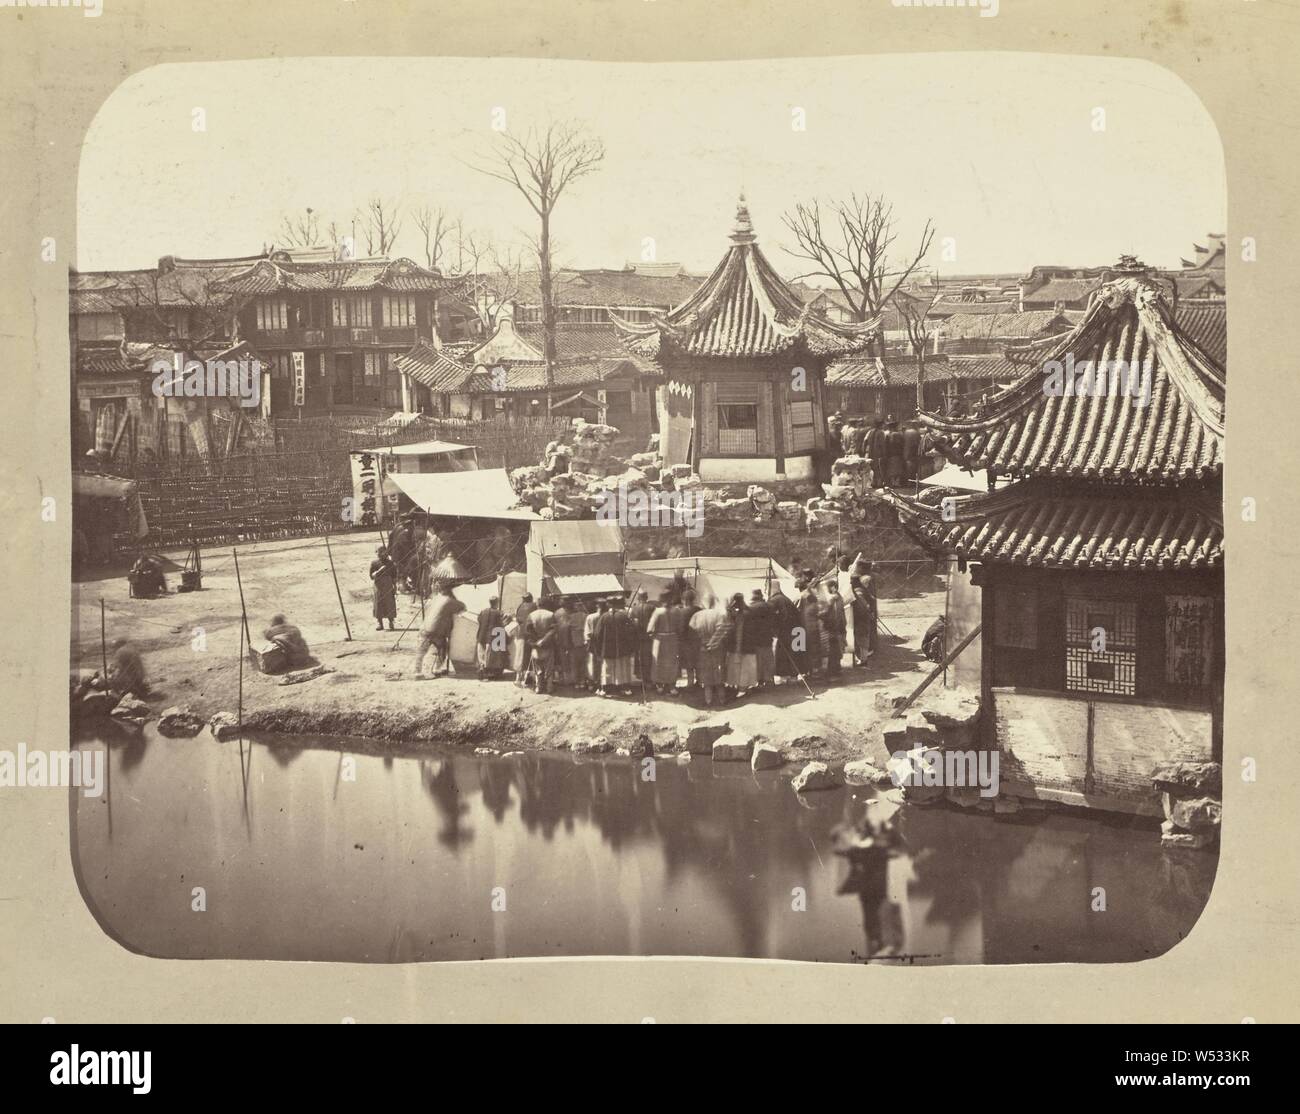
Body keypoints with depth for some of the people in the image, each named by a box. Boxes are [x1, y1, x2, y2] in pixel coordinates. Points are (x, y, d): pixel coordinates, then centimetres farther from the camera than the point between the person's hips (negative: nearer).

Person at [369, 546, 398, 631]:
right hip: (378, 587, 0)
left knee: (389, 604, -2)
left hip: (388, 587, 0)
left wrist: (395, 587, 3)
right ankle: (379, 623, 13)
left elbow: (394, 576, 7)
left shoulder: (390, 563, 4)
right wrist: (379, 571, -20)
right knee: (378, 605, 3)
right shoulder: (374, 563, 1)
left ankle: (391, 623, 7)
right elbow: (372, 576, -4)